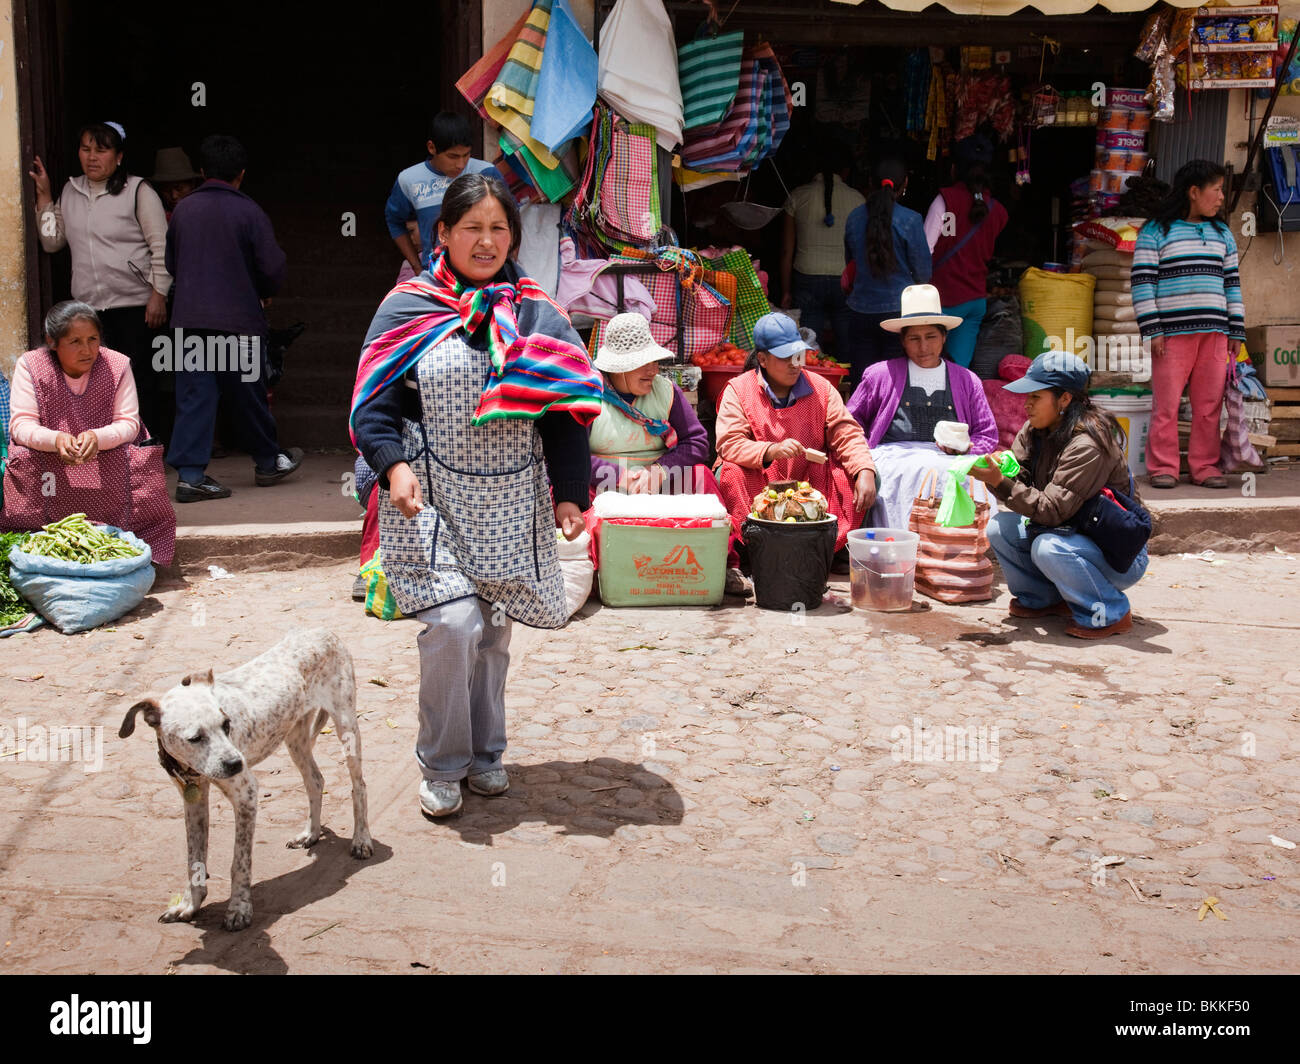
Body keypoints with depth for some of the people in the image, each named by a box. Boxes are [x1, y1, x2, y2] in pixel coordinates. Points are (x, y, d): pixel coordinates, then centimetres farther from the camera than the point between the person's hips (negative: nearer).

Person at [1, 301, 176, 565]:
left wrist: (97, 437, -32)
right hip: (48, 464, 0)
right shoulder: (29, 366, -5)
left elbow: (129, 424, -8)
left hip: (108, 463, 0)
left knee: (140, 462, -29)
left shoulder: (118, 365, -4)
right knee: (24, 460, -32)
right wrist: (56, 440, -35)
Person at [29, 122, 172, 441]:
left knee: (140, 373, -4)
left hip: (134, 301, -5)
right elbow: (52, 241, 14)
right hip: (89, 303, 5)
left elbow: (161, 246, -6)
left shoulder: (138, 191, -3)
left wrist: (159, 294, -13)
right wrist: (43, 195, 8)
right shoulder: (70, 192, 13)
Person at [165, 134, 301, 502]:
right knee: (247, 395, 10)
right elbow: (273, 268, -9)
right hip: (239, 318, -3)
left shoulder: (183, 209, 5)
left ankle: (190, 474, -4)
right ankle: (269, 462, 26)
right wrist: (264, 292, 12)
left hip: (189, 317, 3)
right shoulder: (248, 211, -7)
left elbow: (171, 263, 14)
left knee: (194, 396, 3)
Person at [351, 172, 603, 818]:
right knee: (453, 624, -14)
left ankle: (484, 752, 31)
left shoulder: (536, 314, 6)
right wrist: (393, 465, -18)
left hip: (512, 504, 3)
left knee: (493, 632, 11)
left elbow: (567, 411, 7)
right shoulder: (407, 309, 0)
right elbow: (374, 403, -1)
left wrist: (571, 492, 0)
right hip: (432, 501, -3)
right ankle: (442, 764, 6)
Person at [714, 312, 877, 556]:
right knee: (731, 474, -31)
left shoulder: (820, 388, 7)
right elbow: (729, 444, -15)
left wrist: (865, 472, -22)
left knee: (850, 474, -19)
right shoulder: (739, 389, -2)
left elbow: (846, 433, -1)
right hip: (757, 487, -3)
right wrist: (771, 451, -34)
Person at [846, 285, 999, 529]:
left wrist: (966, 448, 1)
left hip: (949, 462, 2)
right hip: (894, 456, -1)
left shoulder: (967, 381, 22)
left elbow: (988, 434, 23)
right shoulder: (880, 375, 17)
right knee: (919, 475, -37)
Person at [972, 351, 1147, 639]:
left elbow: (1053, 510, -30)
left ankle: (1112, 613, -11)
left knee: (1048, 548, -34)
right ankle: (1044, 600, 11)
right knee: (1000, 526, -8)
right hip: (1072, 535, 8)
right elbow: (1017, 480, -6)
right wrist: (991, 472, -27)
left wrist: (1000, 482, -36)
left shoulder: (1087, 445, -26)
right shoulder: (1035, 431, 0)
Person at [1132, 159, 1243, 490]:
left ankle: (1205, 466, 12)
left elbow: (1232, 283, 18)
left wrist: (1236, 330, 12)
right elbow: (1143, 283, -4)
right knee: (1166, 404, -3)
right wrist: (1152, 330, -11)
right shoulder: (1155, 232, 1)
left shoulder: (1222, 233, 18)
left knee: (1210, 405, 5)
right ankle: (1163, 467, 4)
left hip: (1214, 333, 5)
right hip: (1172, 333, -5)